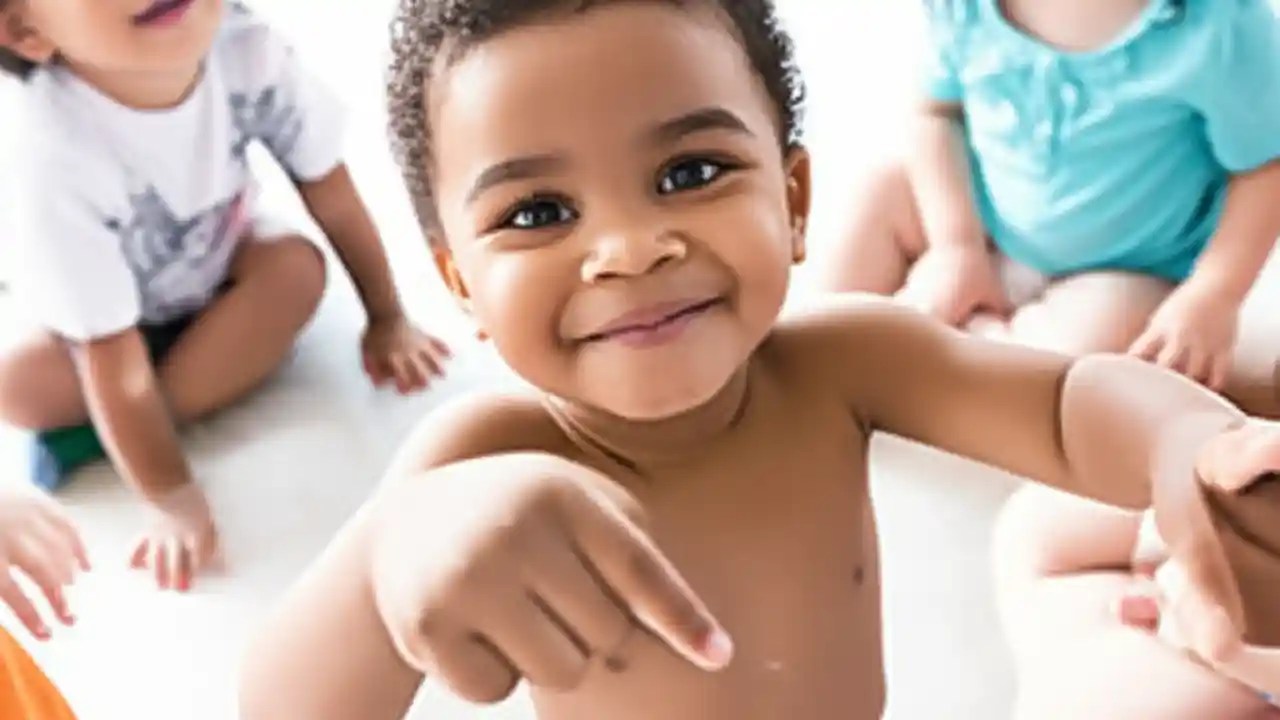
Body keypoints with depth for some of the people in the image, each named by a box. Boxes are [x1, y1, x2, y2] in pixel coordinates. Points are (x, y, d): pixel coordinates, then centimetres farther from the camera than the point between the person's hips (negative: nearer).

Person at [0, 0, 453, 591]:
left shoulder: (247, 48, -31)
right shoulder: (59, 156, -40)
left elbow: (332, 192, -15)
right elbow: (112, 362, -34)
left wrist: (387, 319, -7)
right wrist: (173, 501, -31)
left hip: (220, 269, 4)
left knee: (296, 266, -27)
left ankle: (103, 435, -18)